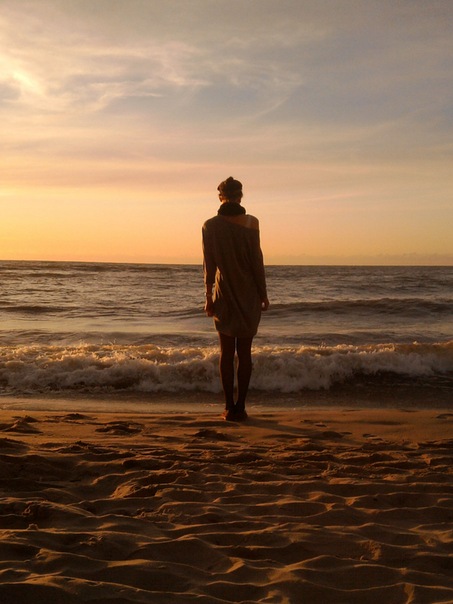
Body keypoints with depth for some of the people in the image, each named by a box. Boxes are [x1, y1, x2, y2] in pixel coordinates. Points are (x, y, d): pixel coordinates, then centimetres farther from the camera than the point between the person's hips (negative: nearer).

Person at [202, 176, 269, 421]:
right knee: (244, 352, 6)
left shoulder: (210, 226, -3)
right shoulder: (251, 222, -6)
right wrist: (263, 294, 2)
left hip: (224, 294, 1)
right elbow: (257, 261, -5)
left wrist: (209, 297, 5)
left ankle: (229, 406, 5)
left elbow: (209, 265, -2)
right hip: (249, 294, 0)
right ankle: (240, 406, 4)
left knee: (226, 352, 7)